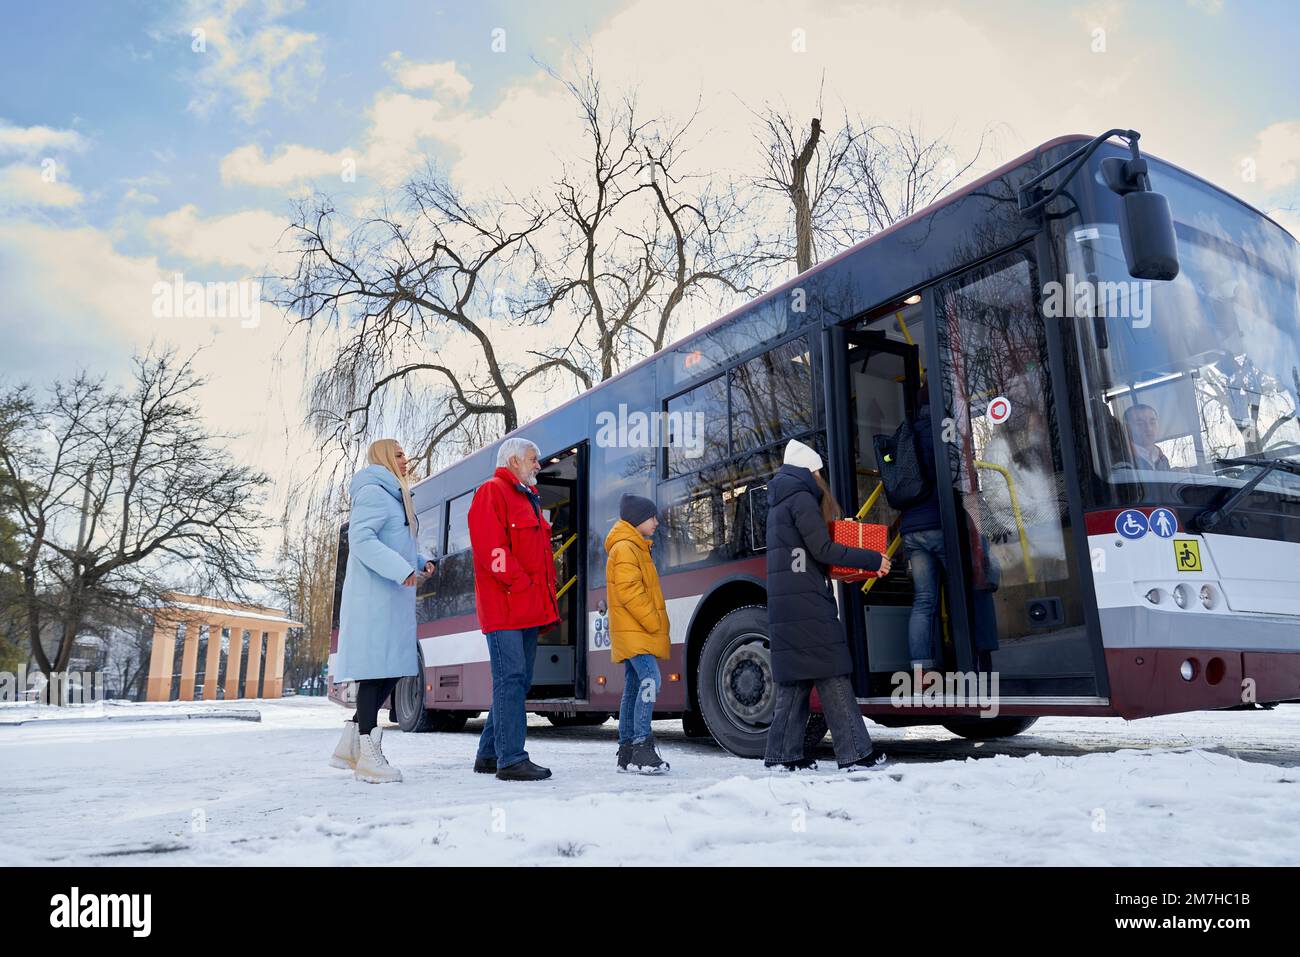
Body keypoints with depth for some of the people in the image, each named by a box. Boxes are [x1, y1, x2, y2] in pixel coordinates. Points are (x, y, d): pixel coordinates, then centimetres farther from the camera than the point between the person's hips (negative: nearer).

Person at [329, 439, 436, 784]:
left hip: (392, 598, 10)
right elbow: (361, 539, -19)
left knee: (392, 669, 9)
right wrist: (401, 570, -25)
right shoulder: (373, 492, -6)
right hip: (374, 596, -10)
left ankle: (349, 746, 17)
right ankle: (369, 756, -5)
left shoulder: (393, 496, 25)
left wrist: (420, 563, 8)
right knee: (375, 668, -9)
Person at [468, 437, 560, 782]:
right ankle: (512, 760, -7)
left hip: (529, 609, 10)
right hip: (505, 607, -10)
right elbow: (491, 548, -17)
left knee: (519, 682, 11)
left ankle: (489, 754, 20)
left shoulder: (528, 500, 25)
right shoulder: (492, 492, -4)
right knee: (510, 679, -10)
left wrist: (546, 597, 13)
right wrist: (521, 584, -16)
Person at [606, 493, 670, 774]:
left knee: (633, 688, 9)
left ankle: (627, 752, 13)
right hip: (634, 632, -10)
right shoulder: (625, 548, -10)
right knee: (650, 680, -20)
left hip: (635, 633, 10)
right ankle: (641, 746, -22)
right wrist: (655, 624, -16)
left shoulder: (636, 548, 22)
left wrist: (655, 628, 17)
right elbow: (629, 593, -19)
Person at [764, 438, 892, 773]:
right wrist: (873, 560, -9)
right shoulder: (802, 498, -7)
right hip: (807, 605, -9)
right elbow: (822, 550, -14)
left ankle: (782, 755, 11)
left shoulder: (778, 503, 22)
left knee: (795, 680, 10)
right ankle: (855, 753, -2)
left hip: (785, 606, 9)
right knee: (832, 677, -6)